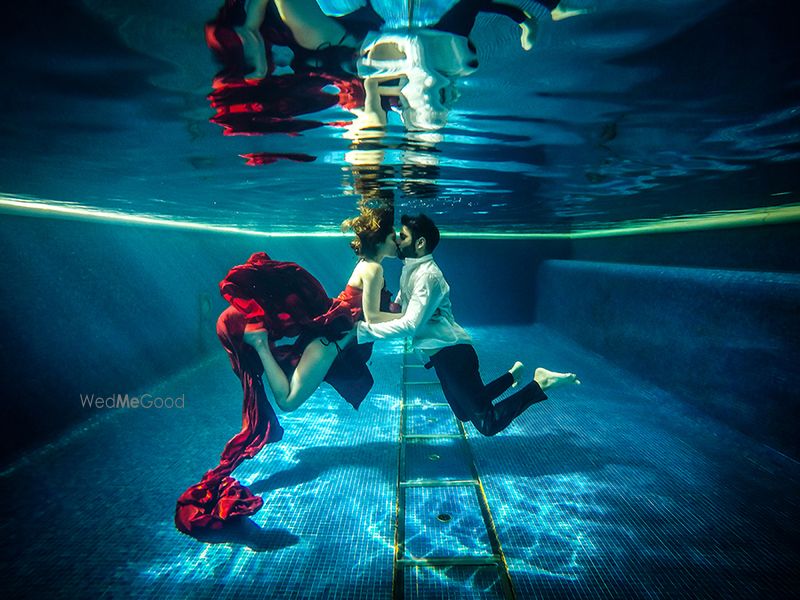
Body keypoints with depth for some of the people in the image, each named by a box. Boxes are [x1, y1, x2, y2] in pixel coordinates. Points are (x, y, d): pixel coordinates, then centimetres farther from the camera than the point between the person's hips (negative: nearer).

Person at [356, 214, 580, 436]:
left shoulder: (427, 275, -22)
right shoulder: (411, 269, 8)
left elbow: (409, 325, -29)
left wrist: (362, 330, -29)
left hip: (452, 354, -9)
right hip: (443, 354, 9)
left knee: (488, 424, -5)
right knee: (464, 414, 25)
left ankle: (539, 383, 4)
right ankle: (512, 374, 33)